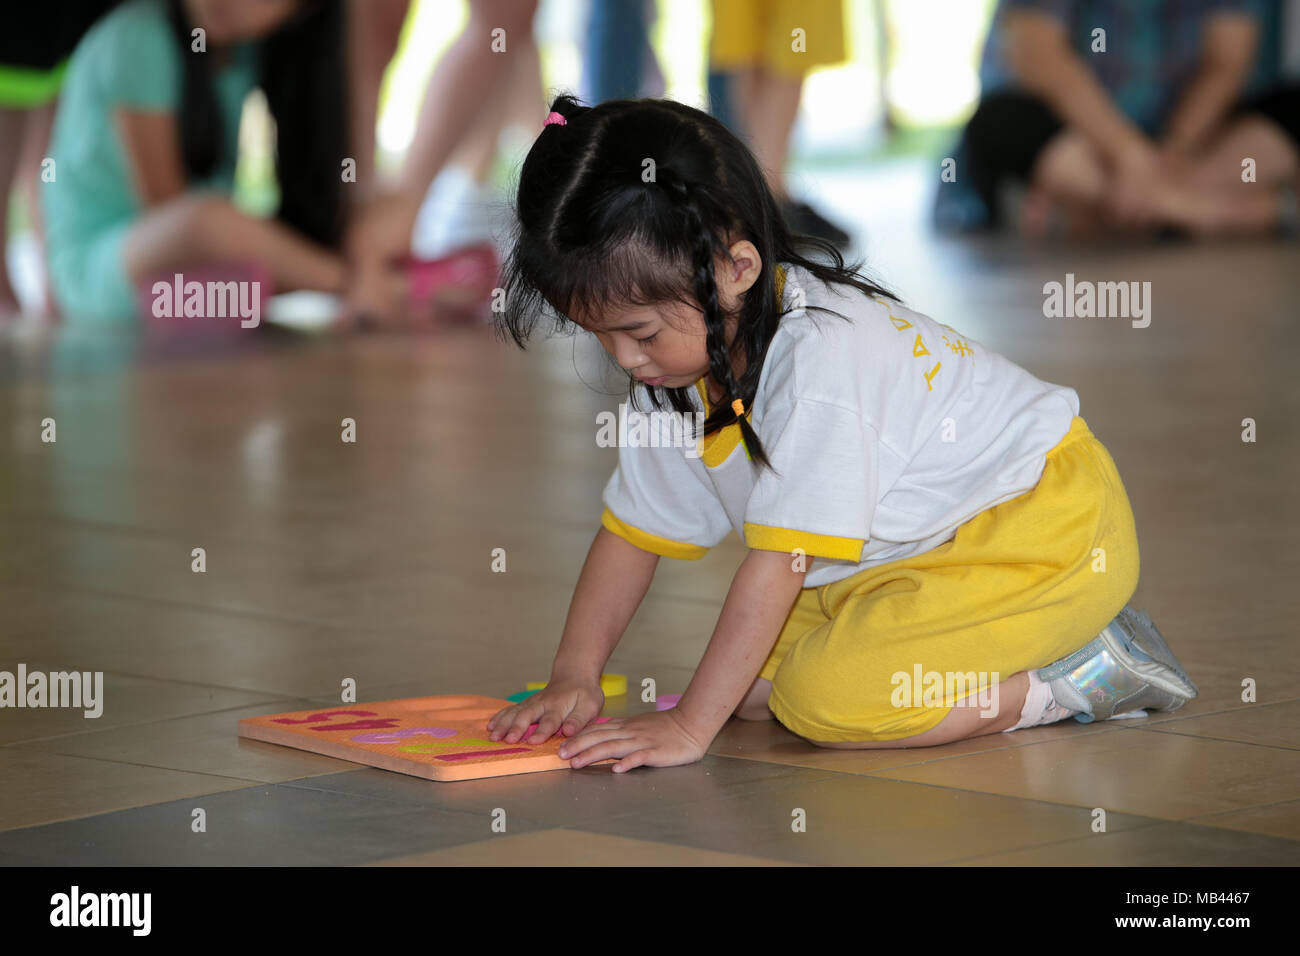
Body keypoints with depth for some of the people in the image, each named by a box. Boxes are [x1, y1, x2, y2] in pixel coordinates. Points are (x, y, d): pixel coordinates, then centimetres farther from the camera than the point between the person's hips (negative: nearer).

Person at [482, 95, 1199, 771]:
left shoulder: (817, 361, -31)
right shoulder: (677, 364, -3)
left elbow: (779, 561, -32)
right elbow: (633, 530, 7)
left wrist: (690, 725, -31)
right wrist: (573, 677, -4)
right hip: (910, 559, 11)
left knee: (822, 698, -25)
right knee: (753, 680, -5)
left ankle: (1084, 676, -9)